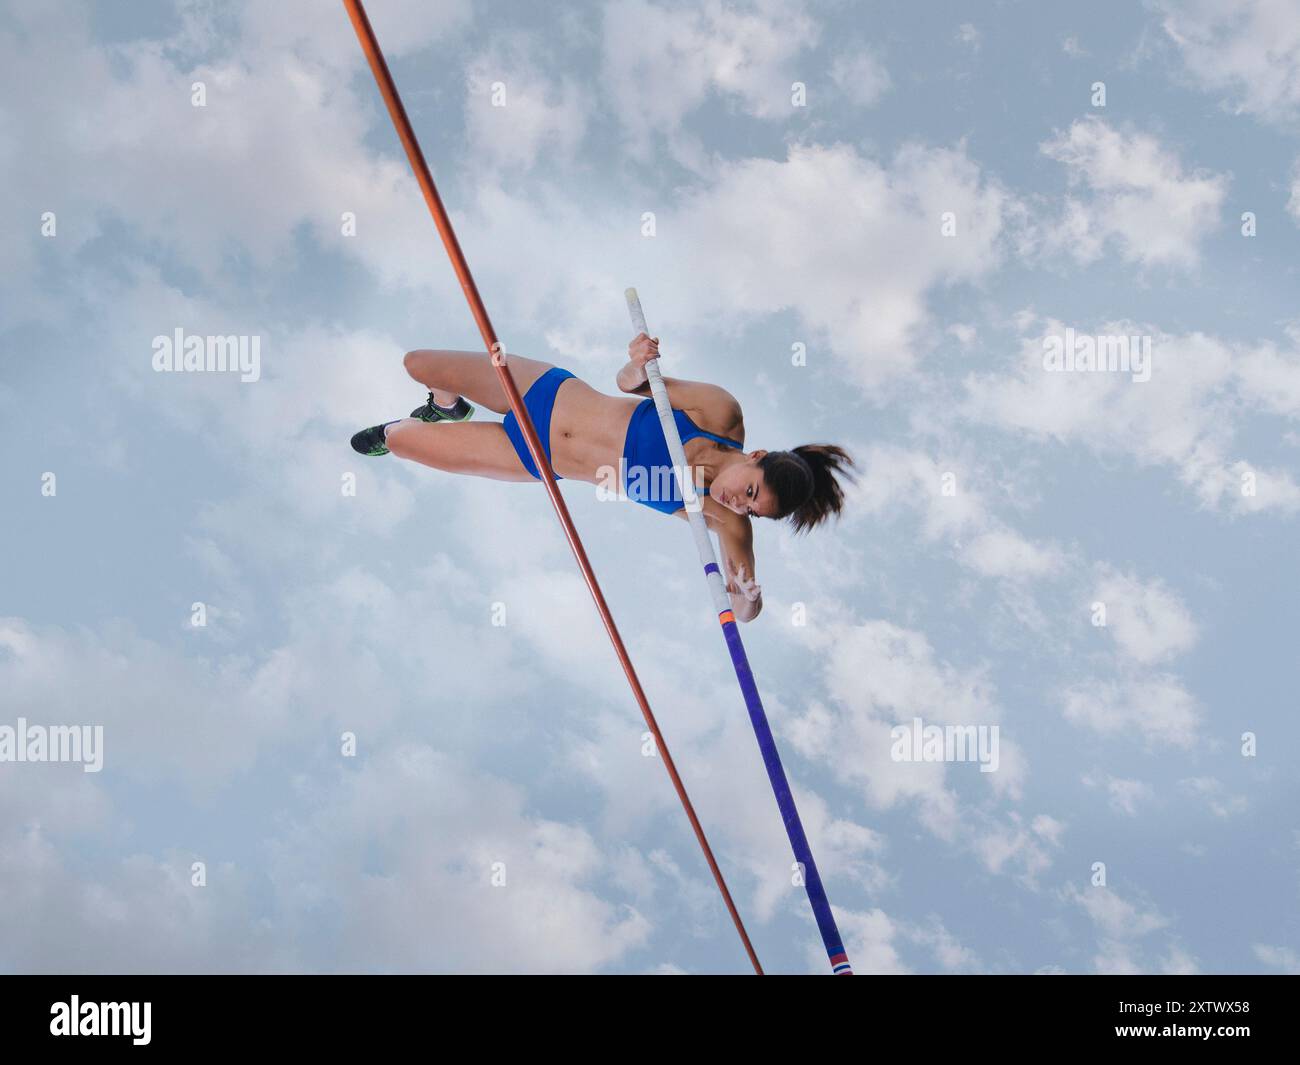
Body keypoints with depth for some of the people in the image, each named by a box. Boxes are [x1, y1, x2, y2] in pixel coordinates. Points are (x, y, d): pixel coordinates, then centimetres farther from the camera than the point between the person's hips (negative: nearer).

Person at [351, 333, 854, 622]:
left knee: (402, 440, 4)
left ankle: (390, 433, 48)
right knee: (416, 364, 12)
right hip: (551, 390, 0)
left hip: (542, 459, 0)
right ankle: (448, 407, 53)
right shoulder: (722, 413, -24)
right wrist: (639, 367, -34)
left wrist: (747, 599, -44)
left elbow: (745, 611, -20)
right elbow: (630, 381, -10)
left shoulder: (728, 523, -25)